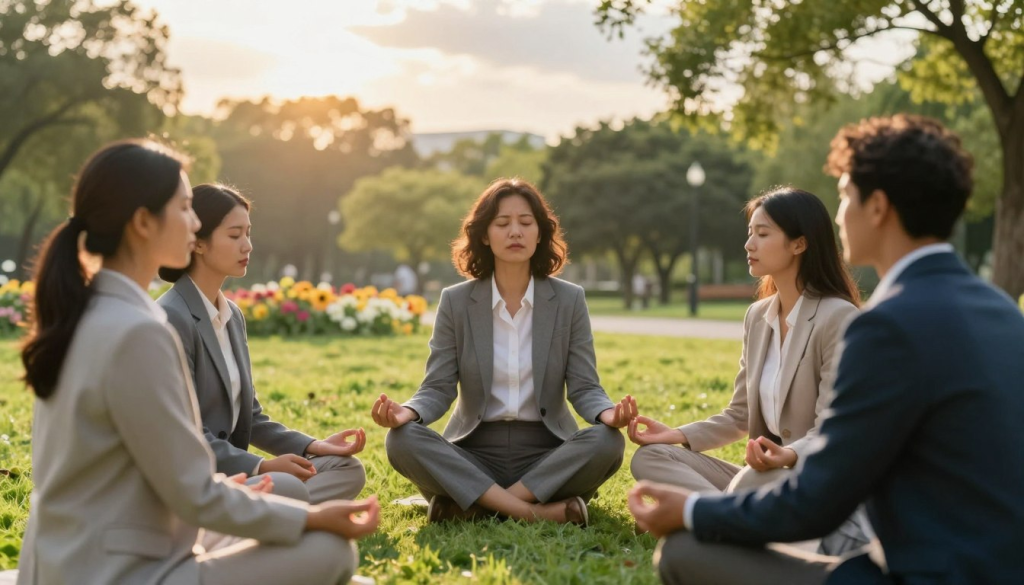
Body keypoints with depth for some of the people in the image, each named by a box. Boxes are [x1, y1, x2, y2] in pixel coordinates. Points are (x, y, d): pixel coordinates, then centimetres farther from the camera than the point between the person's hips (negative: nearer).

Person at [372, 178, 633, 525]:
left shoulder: (569, 300, 2)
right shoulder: (455, 302, 1)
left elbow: (584, 389, -2)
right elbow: (438, 389, -2)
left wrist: (609, 413, -26)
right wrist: (407, 412, -26)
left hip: (547, 454, 0)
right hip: (472, 454, 0)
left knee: (607, 441, -30)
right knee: (402, 440, -28)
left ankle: (470, 506, -26)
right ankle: (539, 512, -32)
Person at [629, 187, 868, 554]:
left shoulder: (839, 317, -13)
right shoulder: (758, 316, 10)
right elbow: (740, 416, 14)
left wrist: (788, 456, -39)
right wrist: (677, 436, -1)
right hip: (764, 473, 9)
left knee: (752, 484, -41)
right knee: (650, 457, -12)